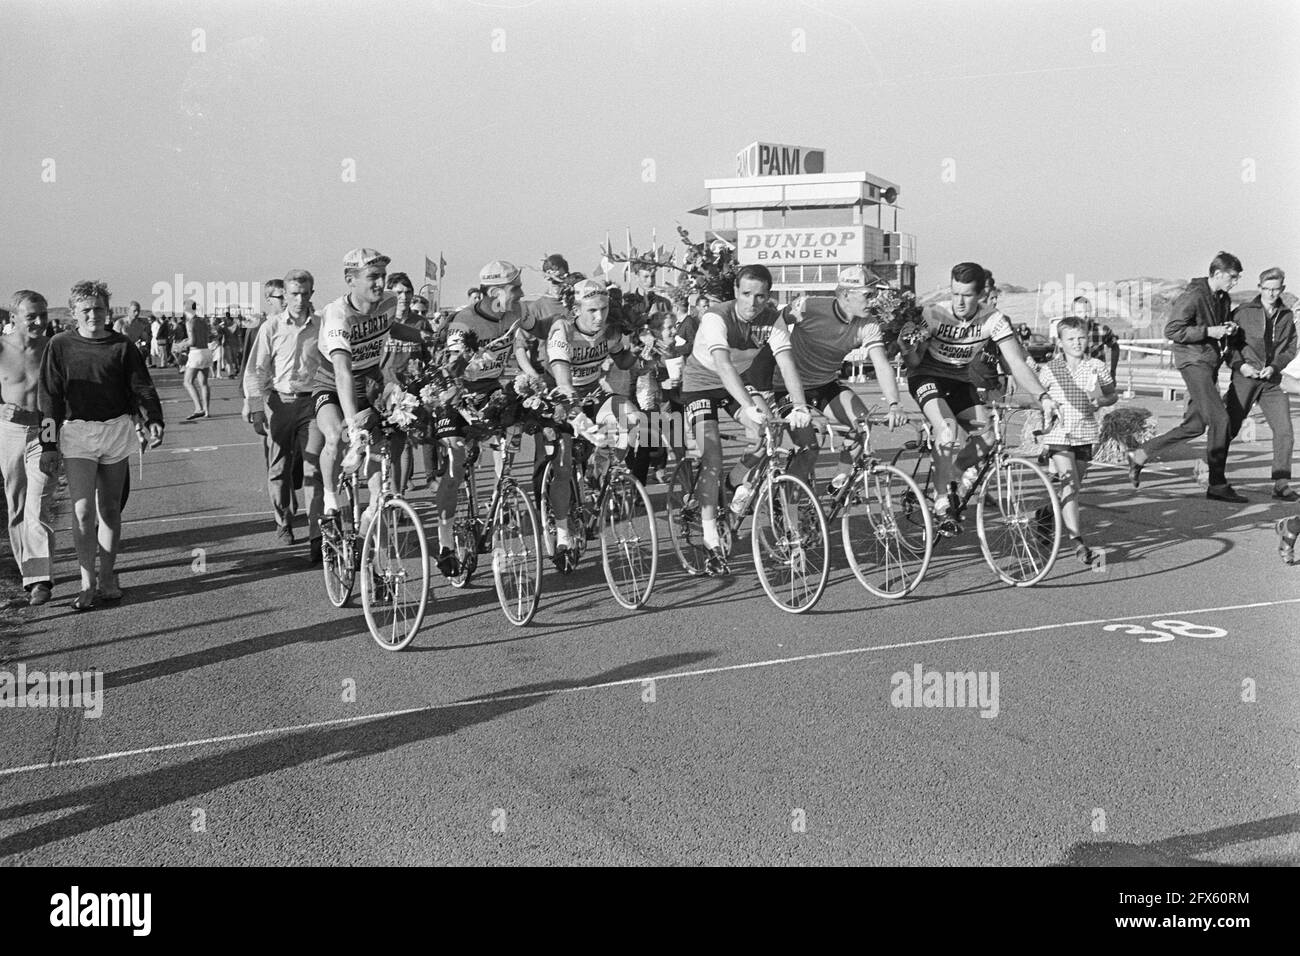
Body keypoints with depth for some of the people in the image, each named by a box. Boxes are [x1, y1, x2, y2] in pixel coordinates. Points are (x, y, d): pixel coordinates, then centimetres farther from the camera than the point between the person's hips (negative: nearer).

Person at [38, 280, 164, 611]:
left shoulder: (122, 346, 2)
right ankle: (87, 584, 0)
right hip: (77, 431, -1)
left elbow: (142, 387, 0)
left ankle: (107, 578, 21)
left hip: (118, 430, 1)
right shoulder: (60, 346, 0)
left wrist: (153, 420, -19)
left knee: (110, 509, 10)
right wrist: (49, 446, -4)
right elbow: (50, 398, 1)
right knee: (82, 510, -8)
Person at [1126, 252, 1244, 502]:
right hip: (1193, 361, -9)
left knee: (1194, 426, 9)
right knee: (1219, 418, -15)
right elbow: (1171, 331, -16)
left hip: (1210, 362, 10)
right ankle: (1218, 485, -10)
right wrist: (1208, 331, -18)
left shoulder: (1223, 298, 14)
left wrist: (1227, 329, 6)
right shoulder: (1193, 296, -13)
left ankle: (1140, 454, 19)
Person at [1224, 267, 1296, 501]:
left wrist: (1274, 367, -7)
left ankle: (1281, 486, -1)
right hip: (1245, 379, -3)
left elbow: (1290, 350, 10)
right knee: (1229, 428, 2)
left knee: (1285, 433, -7)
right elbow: (1227, 341, 1)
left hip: (1272, 382, 3)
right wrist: (1239, 364, -13)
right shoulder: (1243, 312, -2)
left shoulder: (1287, 317, 9)